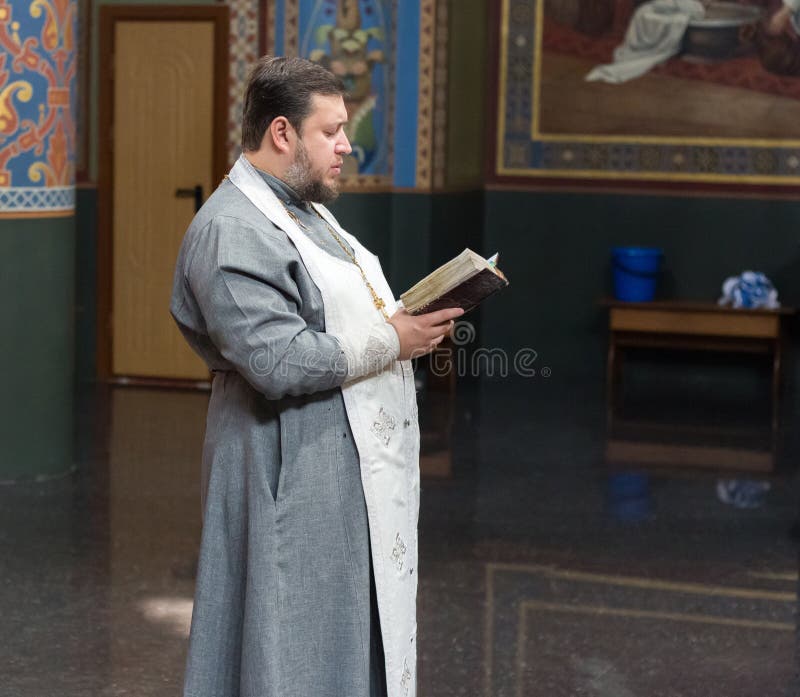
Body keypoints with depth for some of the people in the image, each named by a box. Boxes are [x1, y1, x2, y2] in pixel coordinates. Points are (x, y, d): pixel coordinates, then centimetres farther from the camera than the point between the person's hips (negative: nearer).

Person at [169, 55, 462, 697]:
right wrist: (392, 341, -18)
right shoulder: (232, 231, -18)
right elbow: (280, 362, -25)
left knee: (358, 636, 15)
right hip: (296, 481, -10)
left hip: (352, 470, 10)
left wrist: (413, 312, 5)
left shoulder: (305, 211, 15)